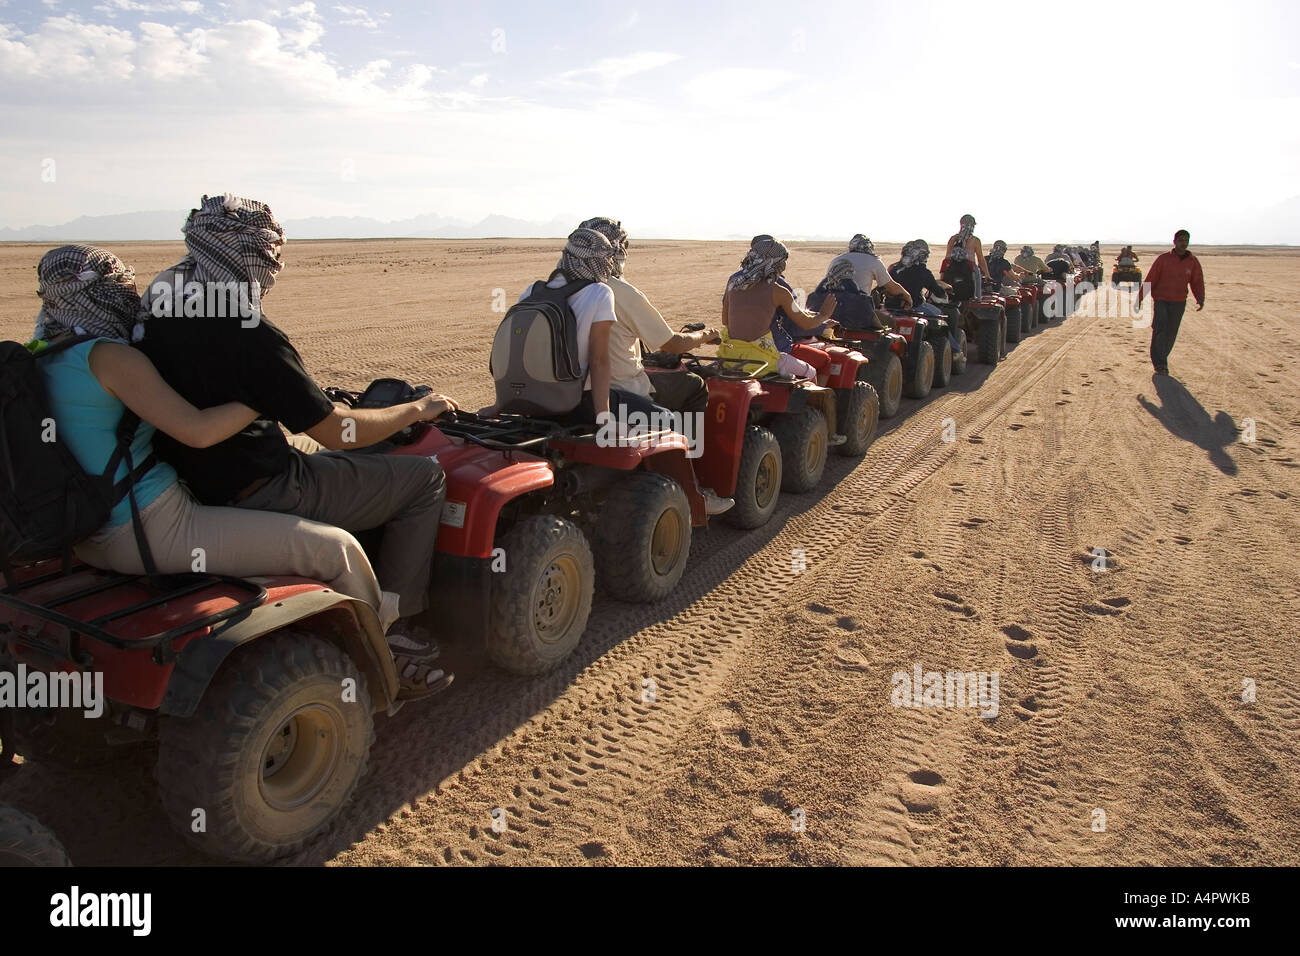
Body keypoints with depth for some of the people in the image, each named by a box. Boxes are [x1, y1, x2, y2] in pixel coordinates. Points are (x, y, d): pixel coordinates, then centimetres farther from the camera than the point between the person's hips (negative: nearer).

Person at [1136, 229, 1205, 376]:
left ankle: (1162, 359, 23)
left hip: (1179, 303, 3)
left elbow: (1197, 282, 8)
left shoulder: (1193, 262, 6)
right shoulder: (1163, 259, -3)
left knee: (1171, 334, 5)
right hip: (1160, 300, -3)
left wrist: (1200, 299, -8)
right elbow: (1150, 280, -2)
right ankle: (1159, 364, -17)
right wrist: (1140, 298, -5)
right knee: (1159, 328, -18)